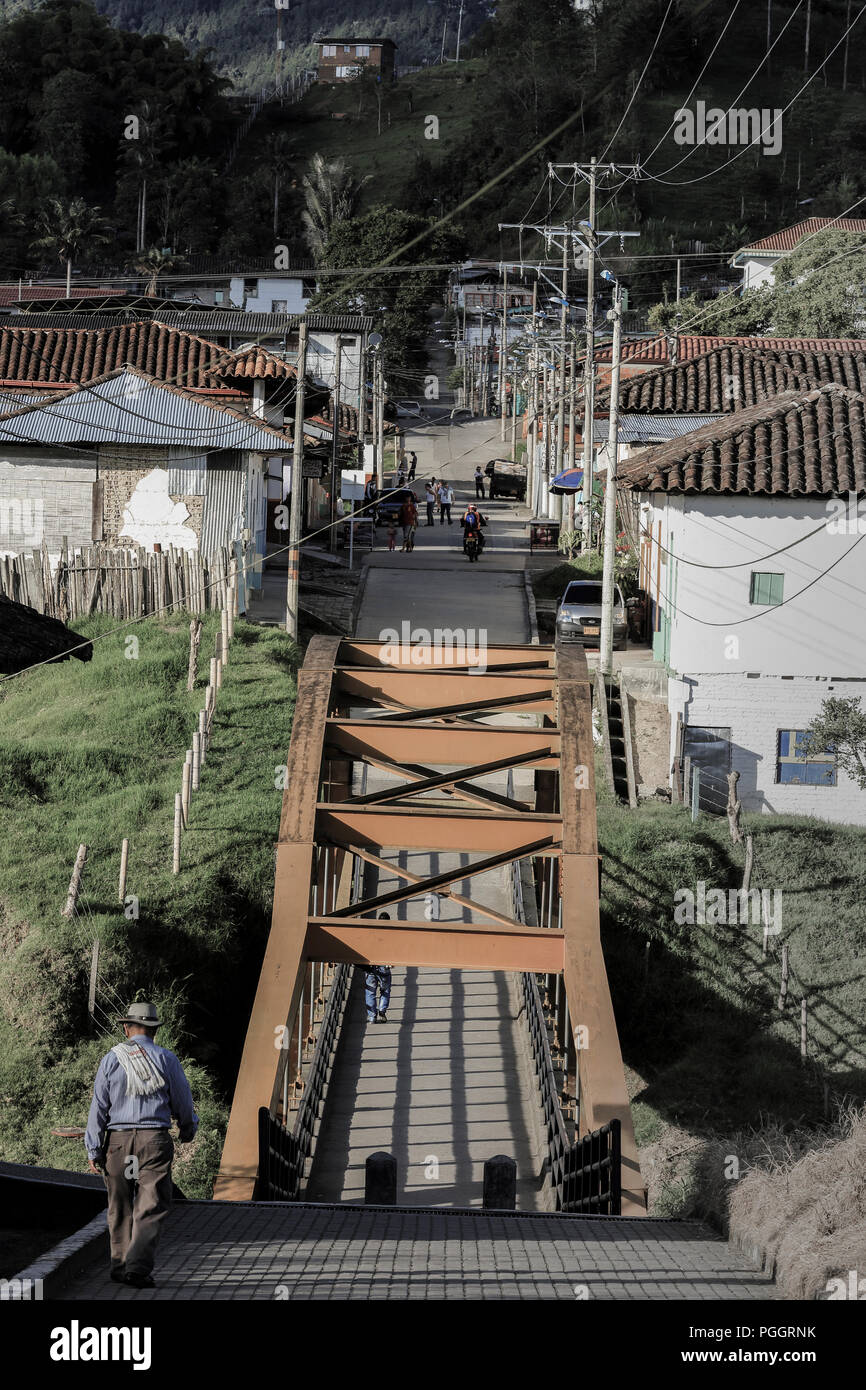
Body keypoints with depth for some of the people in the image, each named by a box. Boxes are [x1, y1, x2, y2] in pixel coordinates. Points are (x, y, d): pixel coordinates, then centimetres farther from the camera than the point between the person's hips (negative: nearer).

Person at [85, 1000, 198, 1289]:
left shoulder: (111, 1059, 3)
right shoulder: (166, 1059, 1)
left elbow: (98, 1106, 2)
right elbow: (183, 1101, 8)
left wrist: (93, 1149, 6)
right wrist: (188, 1129, 28)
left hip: (117, 1140, 2)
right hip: (155, 1140, -2)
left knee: (120, 1207, 14)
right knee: (151, 1209, -2)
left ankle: (119, 1266, 20)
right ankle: (138, 1267, -15)